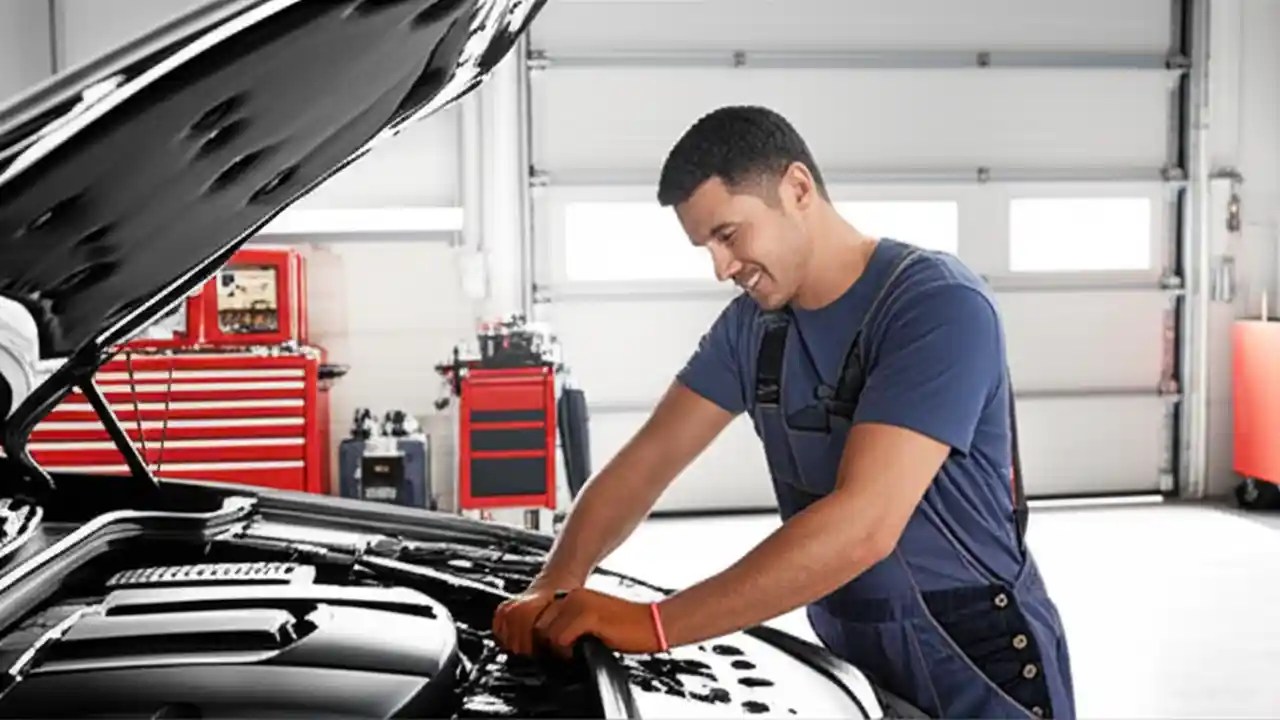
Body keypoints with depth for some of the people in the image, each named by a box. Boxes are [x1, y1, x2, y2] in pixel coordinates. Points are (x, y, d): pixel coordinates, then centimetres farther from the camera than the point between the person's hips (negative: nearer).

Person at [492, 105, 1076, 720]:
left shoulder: (939, 306, -23)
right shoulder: (753, 322, 0)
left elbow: (863, 525, -32)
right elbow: (646, 461, 0)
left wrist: (654, 626, -33)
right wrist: (556, 587, -17)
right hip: (857, 666, 6)